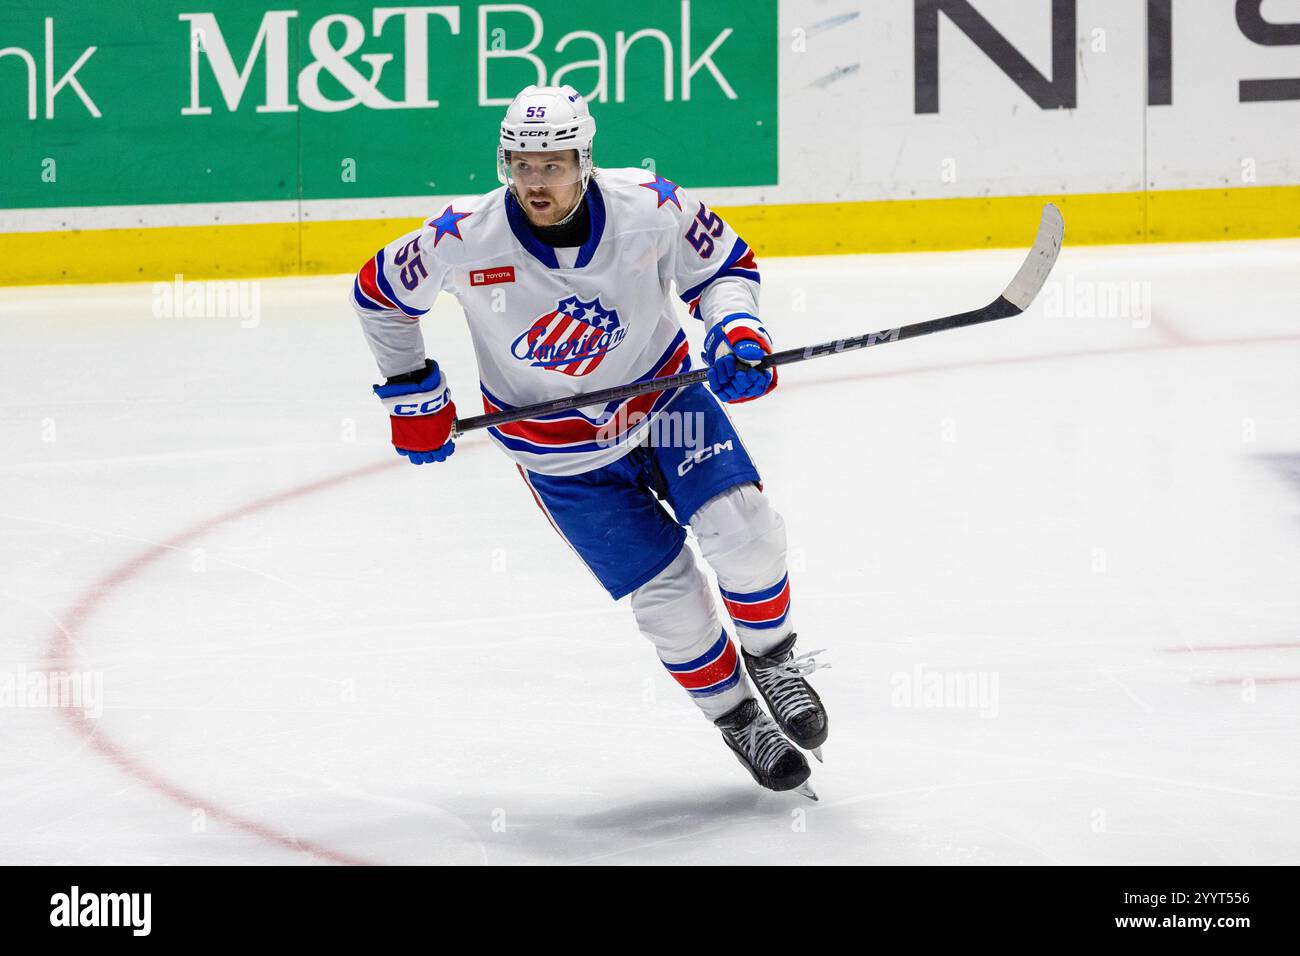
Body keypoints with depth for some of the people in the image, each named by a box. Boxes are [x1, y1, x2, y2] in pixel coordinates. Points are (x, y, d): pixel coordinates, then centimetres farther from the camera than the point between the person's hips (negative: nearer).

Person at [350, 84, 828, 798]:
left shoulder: (650, 207, -21)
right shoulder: (466, 240, -23)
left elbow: (722, 263, -2)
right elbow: (379, 292, -4)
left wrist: (735, 326, -21)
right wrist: (411, 392, 2)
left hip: (661, 390, 1)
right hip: (560, 452, -1)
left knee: (742, 528, -17)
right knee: (667, 593, -6)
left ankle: (772, 658, 13)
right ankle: (735, 716, 20)